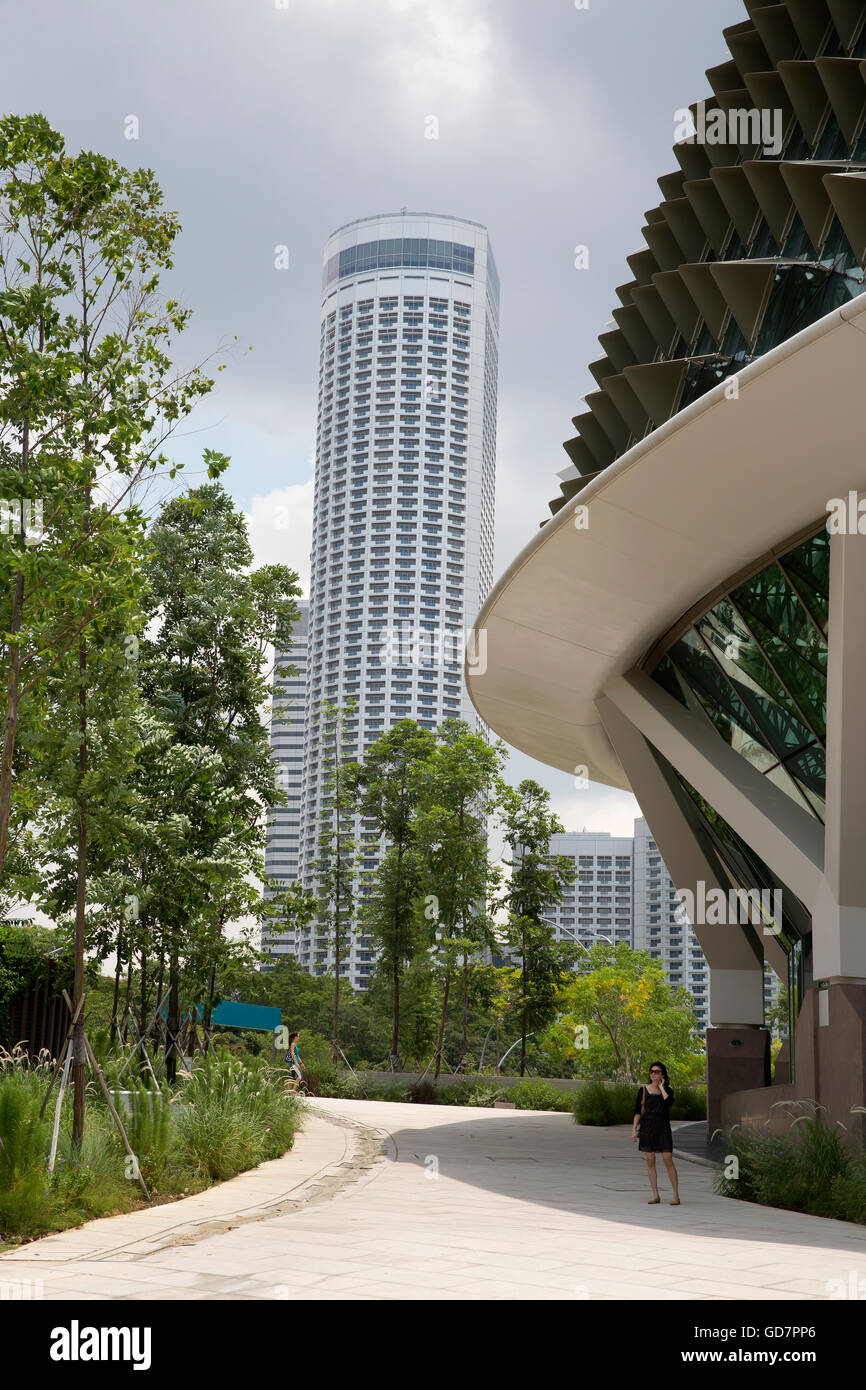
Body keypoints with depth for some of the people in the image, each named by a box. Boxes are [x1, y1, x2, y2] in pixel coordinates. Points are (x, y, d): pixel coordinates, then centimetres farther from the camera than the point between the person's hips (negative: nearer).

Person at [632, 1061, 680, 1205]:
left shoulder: (667, 1090, 3)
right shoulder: (643, 1090, 5)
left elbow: (669, 1102, -20)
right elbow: (637, 1111, 6)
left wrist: (661, 1087, -7)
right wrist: (634, 1130, -1)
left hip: (663, 1128, -2)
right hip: (647, 1128, 2)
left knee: (668, 1161, -7)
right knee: (650, 1162, 2)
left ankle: (676, 1195, 0)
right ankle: (655, 1195, 9)